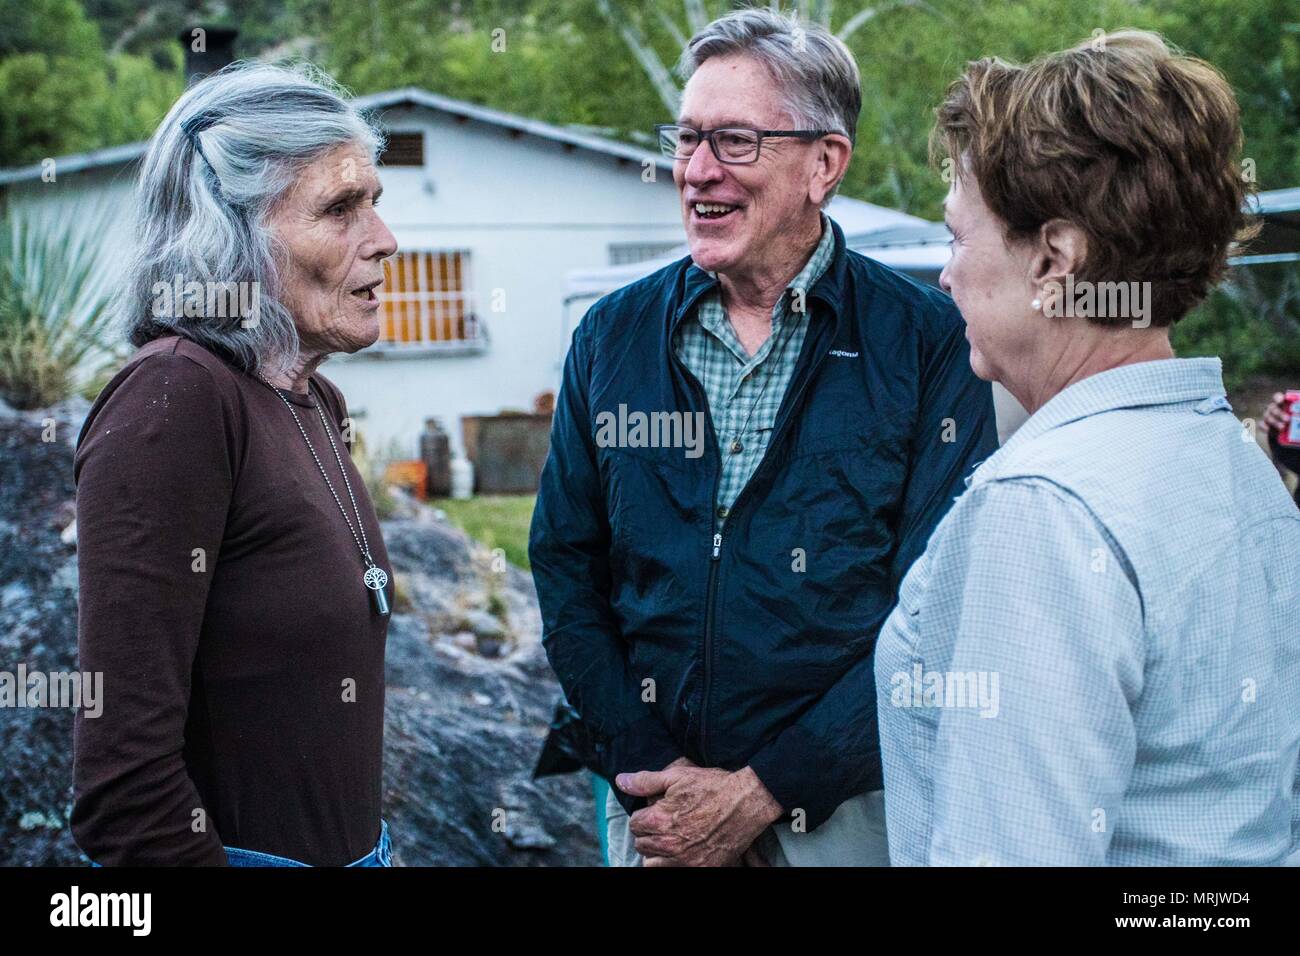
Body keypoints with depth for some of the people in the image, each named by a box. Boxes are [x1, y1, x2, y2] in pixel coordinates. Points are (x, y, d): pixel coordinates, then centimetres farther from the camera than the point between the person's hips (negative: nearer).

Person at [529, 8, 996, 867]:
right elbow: (566, 570, 2)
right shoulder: (612, 337, 2)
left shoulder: (929, 342, -9)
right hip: (656, 805, 3)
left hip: (850, 812, -2)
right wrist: (646, 774, -9)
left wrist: (760, 795, -16)